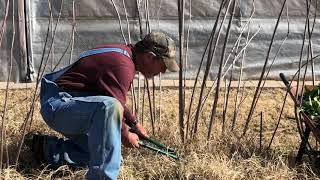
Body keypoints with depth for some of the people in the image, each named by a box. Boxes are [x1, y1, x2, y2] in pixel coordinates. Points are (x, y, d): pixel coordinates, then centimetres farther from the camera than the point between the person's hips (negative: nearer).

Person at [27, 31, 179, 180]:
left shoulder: (124, 54, 10)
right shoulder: (122, 65, -24)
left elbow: (117, 100, 24)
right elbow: (113, 106, -22)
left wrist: (134, 123, 20)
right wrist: (124, 135, -4)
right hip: (57, 104, -11)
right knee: (109, 107, -36)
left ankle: (47, 149, 22)